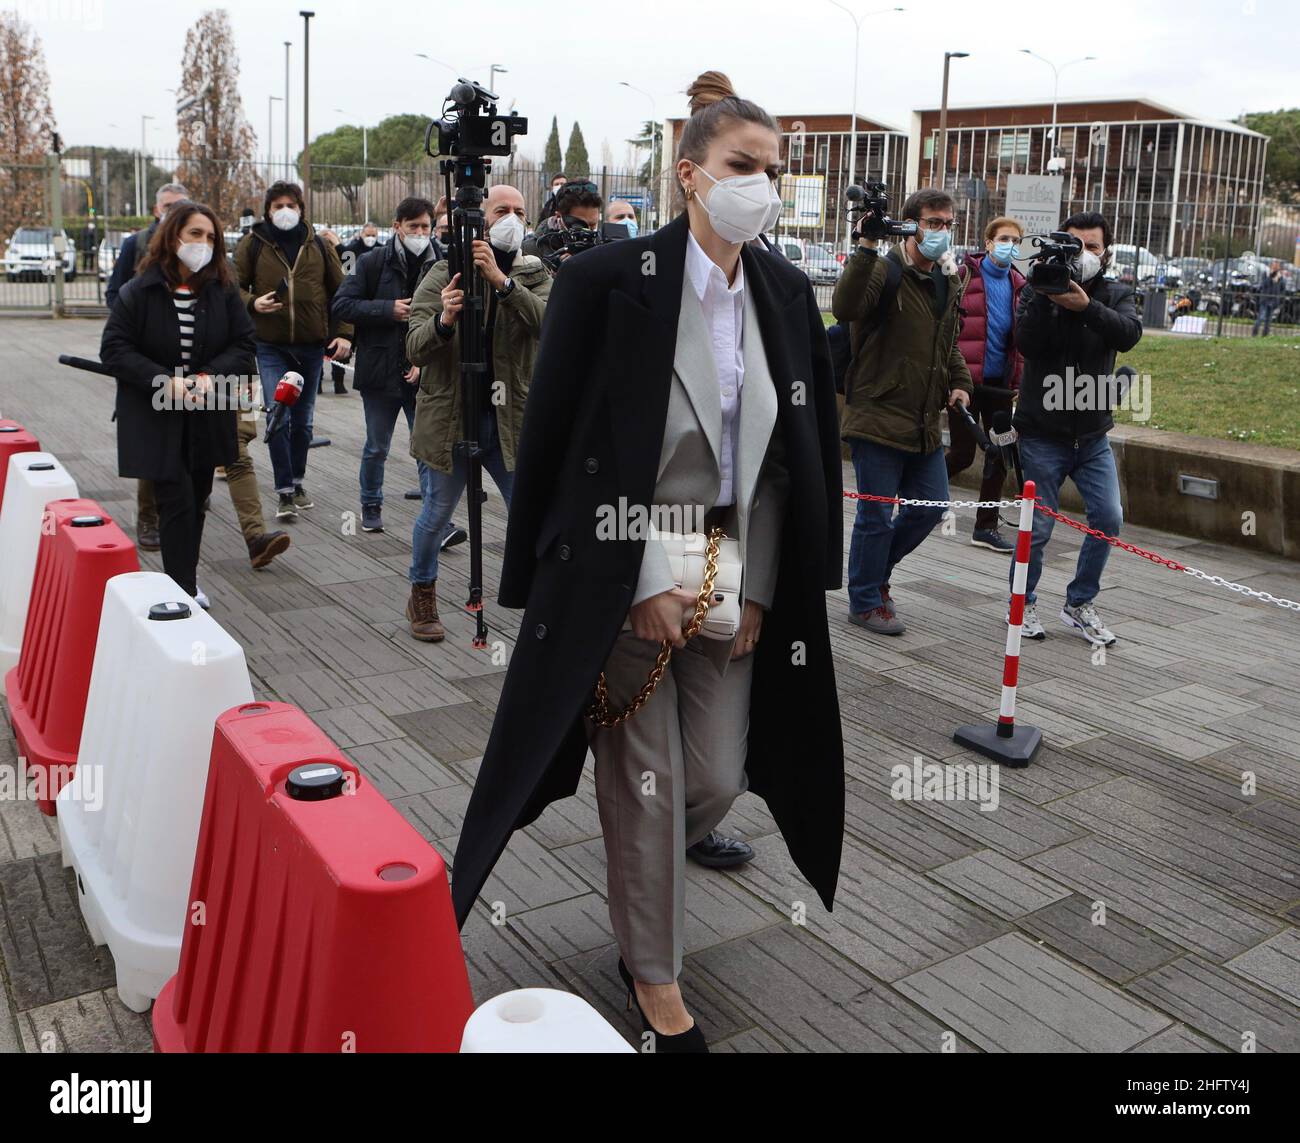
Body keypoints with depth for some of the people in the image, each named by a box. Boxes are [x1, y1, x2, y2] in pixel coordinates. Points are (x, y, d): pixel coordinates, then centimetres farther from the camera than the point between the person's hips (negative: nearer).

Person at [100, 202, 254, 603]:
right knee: (177, 501, -7)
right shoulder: (139, 291, -7)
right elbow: (115, 348, -8)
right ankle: (185, 590, -3)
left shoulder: (223, 291, 0)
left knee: (197, 500, 14)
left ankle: (185, 573, 31)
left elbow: (244, 344, 0)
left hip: (208, 416, 4)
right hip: (156, 417, -3)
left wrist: (212, 376, -18)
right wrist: (165, 380, -20)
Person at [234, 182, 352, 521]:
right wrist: (252, 303, -16)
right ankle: (285, 492, -5)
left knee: (303, 420, 12)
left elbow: (340, 292, 11)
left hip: (312, 346, 2)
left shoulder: (320, 246, 7)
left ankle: (297, 481, 28)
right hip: (270, 345, -2)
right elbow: (234, 286, 5)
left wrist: (343, 333, 1)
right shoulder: (253, 244, 2)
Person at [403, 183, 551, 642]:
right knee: (437, 514, 11)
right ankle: (421, 597, 34)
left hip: (511, 419, 1)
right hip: (449, 418, -1)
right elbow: (413, 349, -10)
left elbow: (549, 322, -19)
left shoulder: (533, 275, 3)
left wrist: (502, 281, -31)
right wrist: (443, 321, -31)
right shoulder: (443, 275, -2)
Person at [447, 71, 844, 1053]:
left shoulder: (787, 295, 3)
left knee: (718, 777, 10)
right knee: (645, 783, 6)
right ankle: (653, 975, 29)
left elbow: (797, 457, 6)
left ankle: (640, 872, 45)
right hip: (624, 574, -5)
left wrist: (760, 591, 0)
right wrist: (644, 585, -12)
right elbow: (561, 448, -11)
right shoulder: (609, 280, -12)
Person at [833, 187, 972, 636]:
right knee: (877, 515, 1)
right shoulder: (886, 271, -11)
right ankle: (866, 602, 17)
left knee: (930, 508, 13)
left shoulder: (947, 281, 15)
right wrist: (867, 247, -35)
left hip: (925, 422, 8)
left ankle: (875, 570, 35)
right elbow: (845, 307, -32)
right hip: (878, 418, -8)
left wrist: (959, 382, 12)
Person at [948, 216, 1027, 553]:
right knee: (963, 453, -4)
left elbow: (1021, 336, 19)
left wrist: (1018, 378, 12)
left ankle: (986, 526, 14)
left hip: (999, 383, 6)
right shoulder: (964, 276, -5)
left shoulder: (1018, 284, 12)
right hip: (966, 379, -6)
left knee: (999, 453, 5)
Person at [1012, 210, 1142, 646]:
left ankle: (1079, 604, 16)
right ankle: (1024, 603, 21)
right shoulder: (1038, 290, -4)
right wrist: (1045, 295, -28)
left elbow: (1129, 333, -18)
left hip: (1093, 434, 3)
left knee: (1109, 518, -2)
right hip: (1043, 434, -3)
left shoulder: (1117, 294, 4)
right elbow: (1026, 343, -20)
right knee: (1038, 527, -1)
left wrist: (1086, 306, -32)